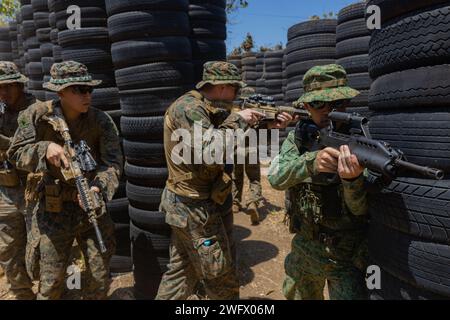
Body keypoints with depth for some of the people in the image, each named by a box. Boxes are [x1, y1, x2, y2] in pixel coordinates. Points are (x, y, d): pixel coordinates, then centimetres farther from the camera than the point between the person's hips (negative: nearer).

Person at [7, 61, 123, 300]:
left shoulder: (101, 121, -9)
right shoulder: (37, 115, -9)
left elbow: (113, 162, -16)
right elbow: (15, 153, -9)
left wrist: (99, 187, -35)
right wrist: (46, 148, -29)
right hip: (52, 210, -1)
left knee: (100, 278, 10)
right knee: (51, 283, 9)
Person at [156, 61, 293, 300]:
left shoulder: (208, 110, 10)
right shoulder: (188, 108, -20)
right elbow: (210, 151, -32)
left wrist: (269, 127, 0)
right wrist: (238, 120, -19)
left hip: (186, 205, 10)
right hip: (195, 208, -10)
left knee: (181, 271, 20)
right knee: (221, 278, 7)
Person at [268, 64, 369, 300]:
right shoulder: (299, 136, -4)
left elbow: (360, 208, -22)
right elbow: (276, 178, -19)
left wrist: (353, 178, -44)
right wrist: (311, 162, -37)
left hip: (347, 256, -4)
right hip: (304, 247, 4)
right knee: (296, 295, 22)